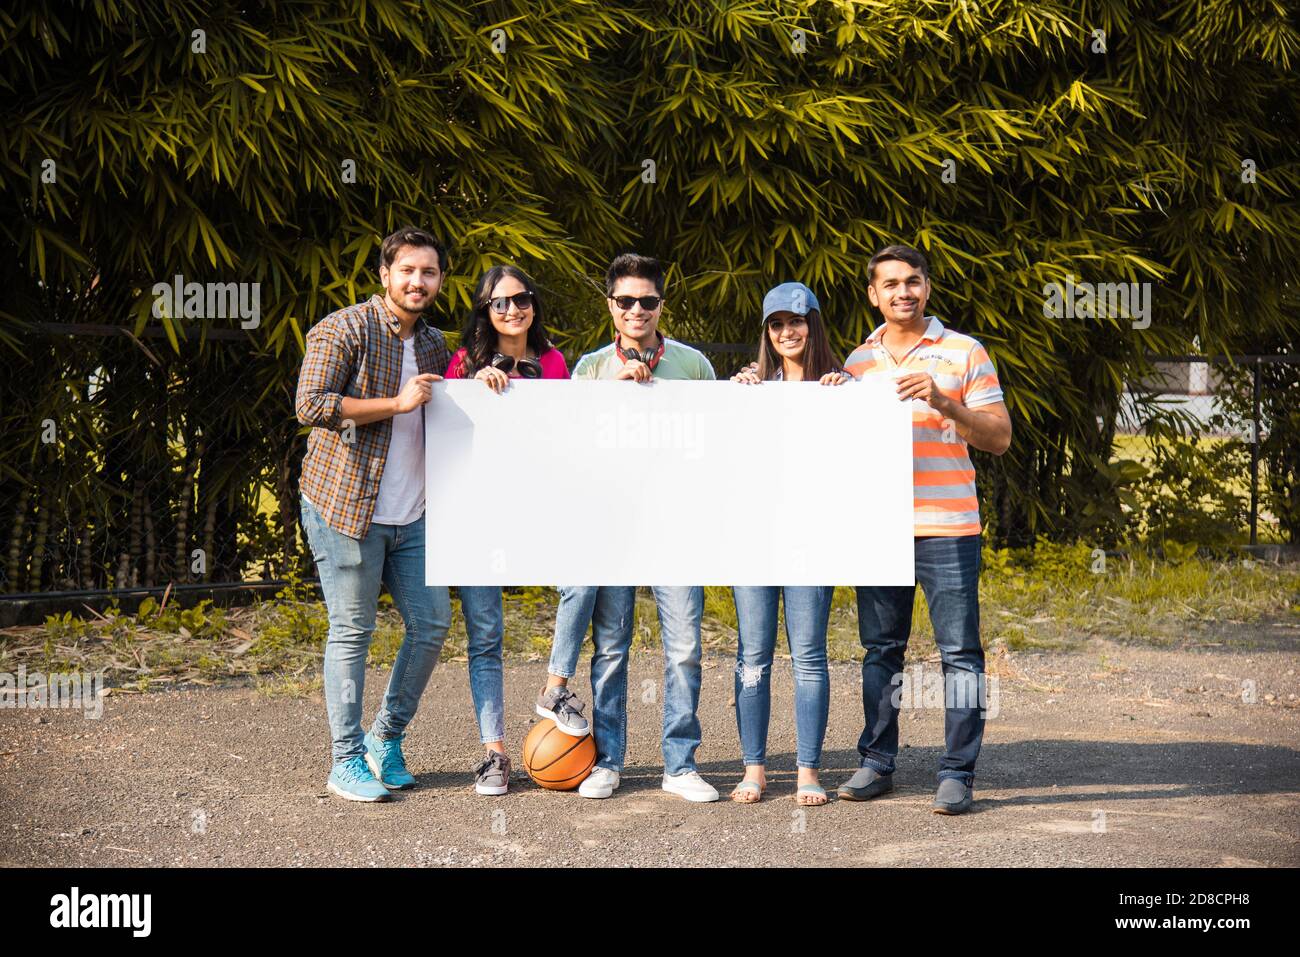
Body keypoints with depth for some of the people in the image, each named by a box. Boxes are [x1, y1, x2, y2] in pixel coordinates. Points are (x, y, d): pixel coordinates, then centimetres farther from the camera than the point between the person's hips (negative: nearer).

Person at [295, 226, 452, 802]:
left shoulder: (433, 344, 14)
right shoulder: (344, 330, -9)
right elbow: (310, 405, -20)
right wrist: (396, 403, -18)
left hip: (412, 514, 7)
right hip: (345, 506, -7)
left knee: (432, 622, 5)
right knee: (352, 631, -1)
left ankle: (386, 737, 23)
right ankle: (347, 761, 10)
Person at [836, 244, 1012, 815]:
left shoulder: (964, 353, 3)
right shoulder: (857, 361, 14)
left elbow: (999, 439, -1)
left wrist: (943, 402, -15)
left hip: (946, 526, -3)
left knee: (959, 650, -2)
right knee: (880, 649, 9)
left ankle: (957, 772, 4)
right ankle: (876, 763, 18)